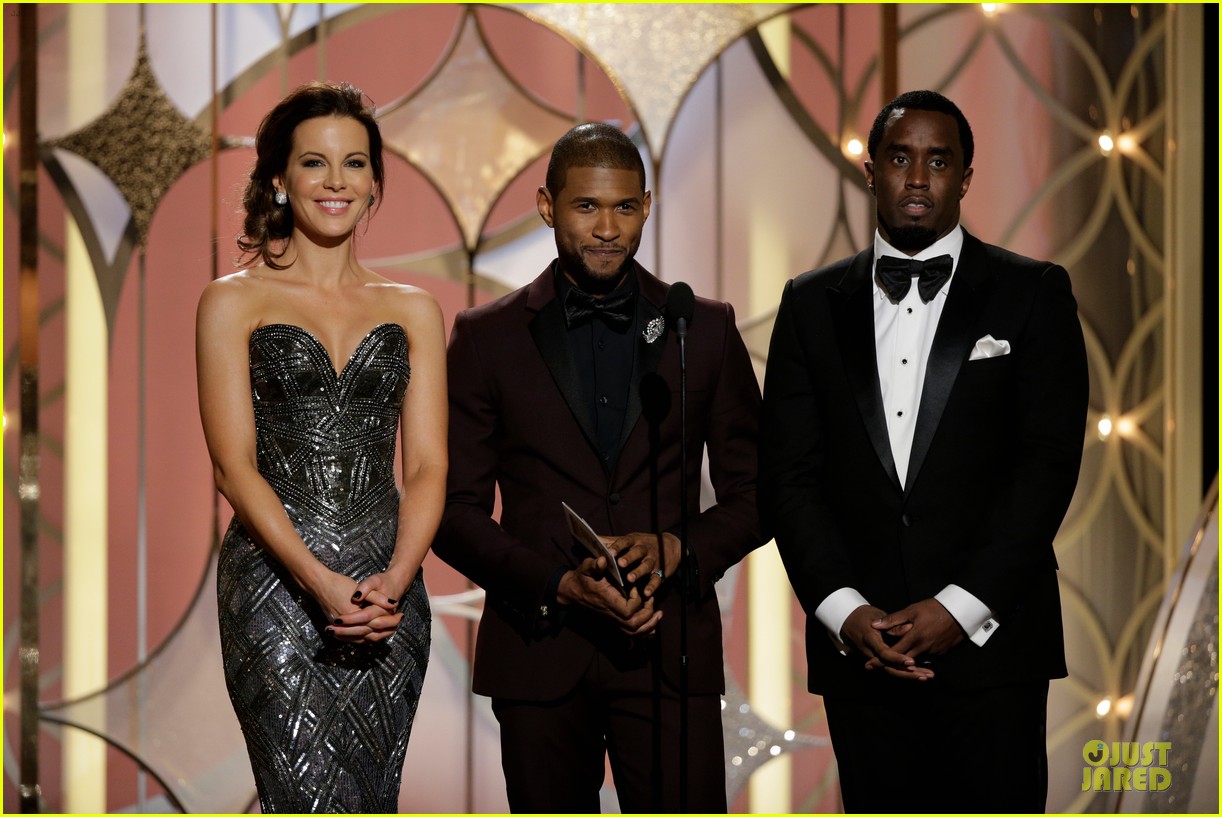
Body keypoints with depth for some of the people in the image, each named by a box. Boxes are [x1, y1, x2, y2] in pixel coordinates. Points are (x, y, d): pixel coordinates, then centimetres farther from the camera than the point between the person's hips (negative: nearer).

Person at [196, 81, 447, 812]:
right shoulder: (234, 303, 4)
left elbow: (428, 467, 6)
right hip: (276, 584, -3)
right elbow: (234, 464, -4)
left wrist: (394, 579, -12)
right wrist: (321, 580, -16)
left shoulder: (413, 310, 12)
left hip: (387, 594, 3)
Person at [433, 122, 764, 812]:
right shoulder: (487, 337, 5)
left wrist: (678, 548, -11)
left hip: (668, 652, 0)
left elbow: (754, 493, 9)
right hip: (539, 650, 0)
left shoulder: (705, 328, 7)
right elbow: (457, 511, 3)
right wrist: (559, 585, -12)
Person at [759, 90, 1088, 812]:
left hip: (992, 642, -2)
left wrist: (960, 607, -12)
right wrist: (845, 611, -8)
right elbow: (789, 474, 5)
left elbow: (1049, 461, -4)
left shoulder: (1033, 294, 4)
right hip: (859, 644, 2)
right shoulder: (813, 304, 11)